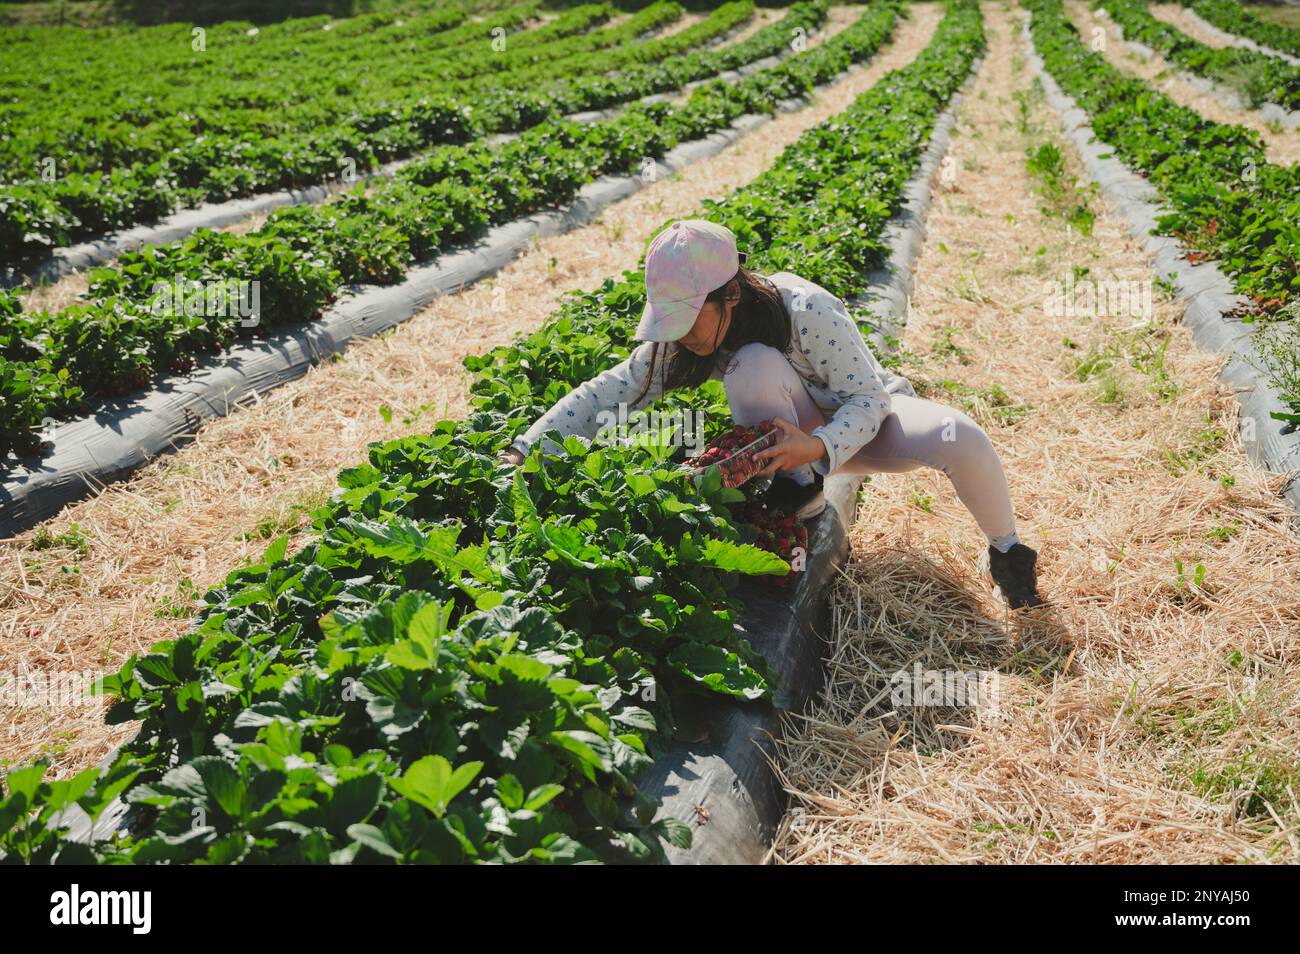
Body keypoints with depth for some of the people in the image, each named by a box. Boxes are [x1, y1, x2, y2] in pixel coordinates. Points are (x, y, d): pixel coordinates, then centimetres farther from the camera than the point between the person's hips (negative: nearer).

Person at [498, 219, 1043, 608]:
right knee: (754, 366, -32)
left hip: (867, 417, -2)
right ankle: (801, 495, -15)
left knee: (961, 440, -35)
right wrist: (525, 451, -25)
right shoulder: (680, 342, -16)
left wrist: (821, 445, -47)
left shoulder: (805, 310, -30)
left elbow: (868, 399, -27)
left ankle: (1007, 551, -4)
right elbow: (606, 394, -15)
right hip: (803, 434, 2)